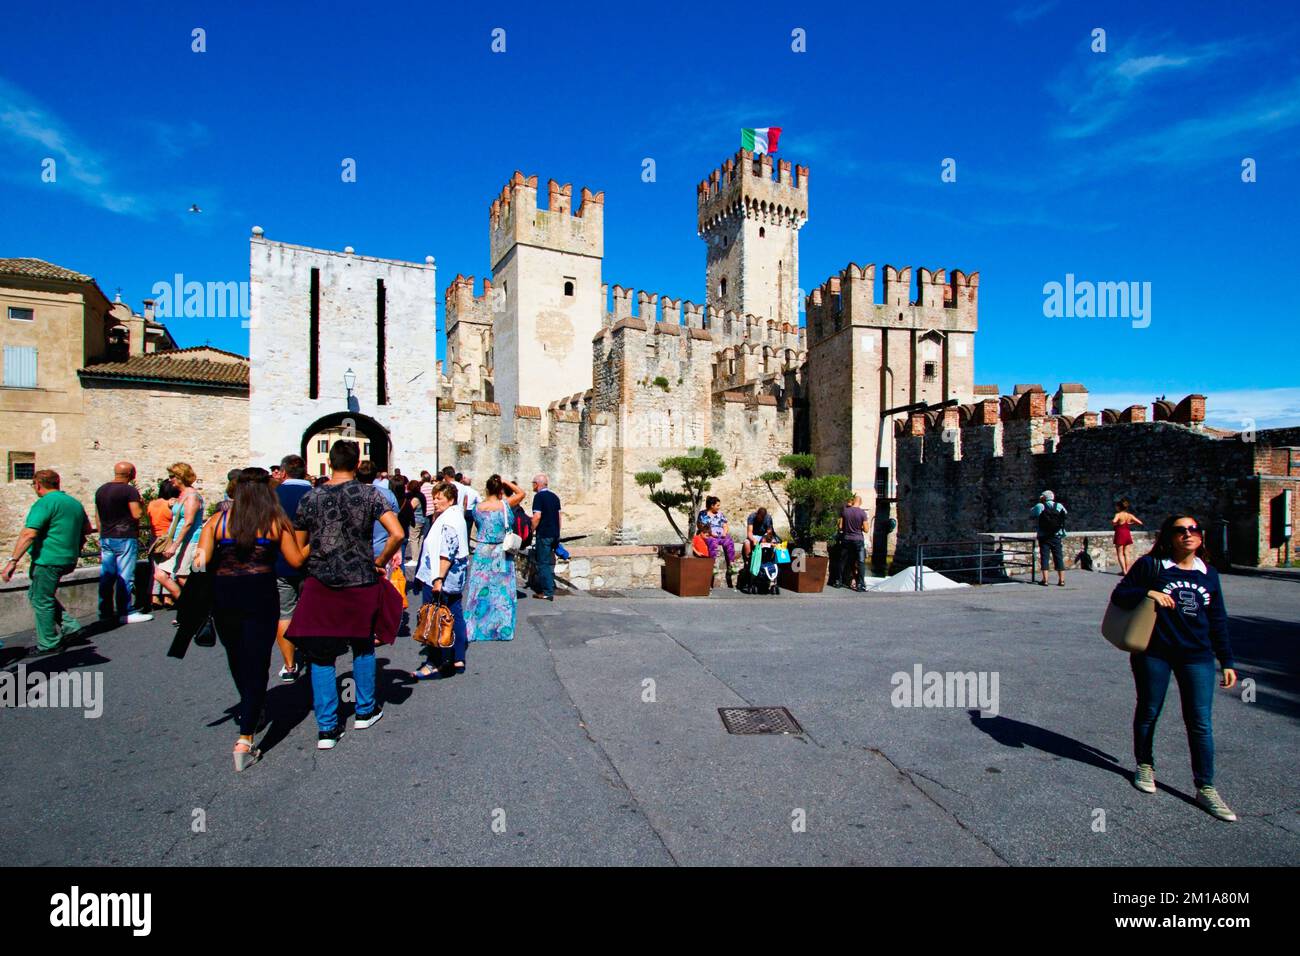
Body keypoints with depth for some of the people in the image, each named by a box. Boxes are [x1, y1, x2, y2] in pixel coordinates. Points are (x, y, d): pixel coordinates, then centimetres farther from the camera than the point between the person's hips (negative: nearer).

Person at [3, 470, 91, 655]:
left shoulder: (45, 502, -14)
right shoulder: (74, 502, 12)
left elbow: (28, 534, -21)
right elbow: (87, 529, 22)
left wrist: (13, 561, -21)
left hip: (48, 559, -9)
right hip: (69, 559, 9)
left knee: (41, 601, 4)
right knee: (36, 594, 23)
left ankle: (49, 643, 11)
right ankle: (68, 625, 17)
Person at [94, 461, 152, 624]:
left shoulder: (101, 490, 12)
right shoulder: (130, 490, -12)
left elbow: (97, 516, 17)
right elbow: (137, 514, -17)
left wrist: (102, 536, 23)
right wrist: (141, 505, 3)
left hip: (106, 538, 7)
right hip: (125, 538, -7)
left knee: (106, 576, 11)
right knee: (125, 577, -4)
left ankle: (105, 612, 16)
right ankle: (126, 613, -1)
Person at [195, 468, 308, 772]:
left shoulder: (217, 519, 3)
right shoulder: (276, 521, -1)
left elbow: (202, 559, -5)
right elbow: (296, 560, -1)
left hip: (223, 596, 3)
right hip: (261, 596, -3)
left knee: (236, 658, 22)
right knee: (256, 664, 1)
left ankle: (249, 711, 44)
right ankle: (244, 740, -6)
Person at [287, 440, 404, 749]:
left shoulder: (310, 498, -2)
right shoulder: (369, 494, -7)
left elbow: (298, 548, 3)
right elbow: (397, 534, -17)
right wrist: (380, 562, -2)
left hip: (320, 585, 1)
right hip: (361, 583, 0)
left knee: (321, 655, 9)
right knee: (362, 647, 20)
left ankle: (327, 728, 9)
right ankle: (365, 711, 31)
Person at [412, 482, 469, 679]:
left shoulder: (448, 522, -17)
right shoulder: (456, 516, 15)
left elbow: (447, 554, -24)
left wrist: (439, 579, -25)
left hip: (441, 579, -10)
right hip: (455, 580, 10)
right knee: (455, 618, 11)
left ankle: (434, 664, 4)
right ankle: (458, 660, 18)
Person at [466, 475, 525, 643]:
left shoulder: (478, 507, -5)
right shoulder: (506, 505, -9)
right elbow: (521, 493, 6)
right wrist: (506, 482, 5)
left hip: (483, 553, 1)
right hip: (503, 555, -1)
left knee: (481, 591, 9)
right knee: (502, 591, 9)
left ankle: (476, 627, 17)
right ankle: (503, 629, 17)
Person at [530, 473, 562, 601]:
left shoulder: (539, 496, -11)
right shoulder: (555, 496, 13)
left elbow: (537, 516, -19)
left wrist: (531, 531, -10)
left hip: (543, 534, -8)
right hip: (554, 534, 8)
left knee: (543, 563, -2)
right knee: (549, 562, 15)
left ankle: (548, 592, -2)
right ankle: (541, 589, 22)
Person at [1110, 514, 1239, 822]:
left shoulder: (1209, 575, 7)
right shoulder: (1150, 565, -5)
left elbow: (1218, 621, 13)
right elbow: (1119, 594, -3)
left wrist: (1227, 661, 12)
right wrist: (1149, 593, -21)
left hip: (1197, 657, 3)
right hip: (1154, 654, -2)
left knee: (1200, 722, 1)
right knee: (1148, 712, 12)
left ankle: (1205, 789, 14)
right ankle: (1145, 766, 33)